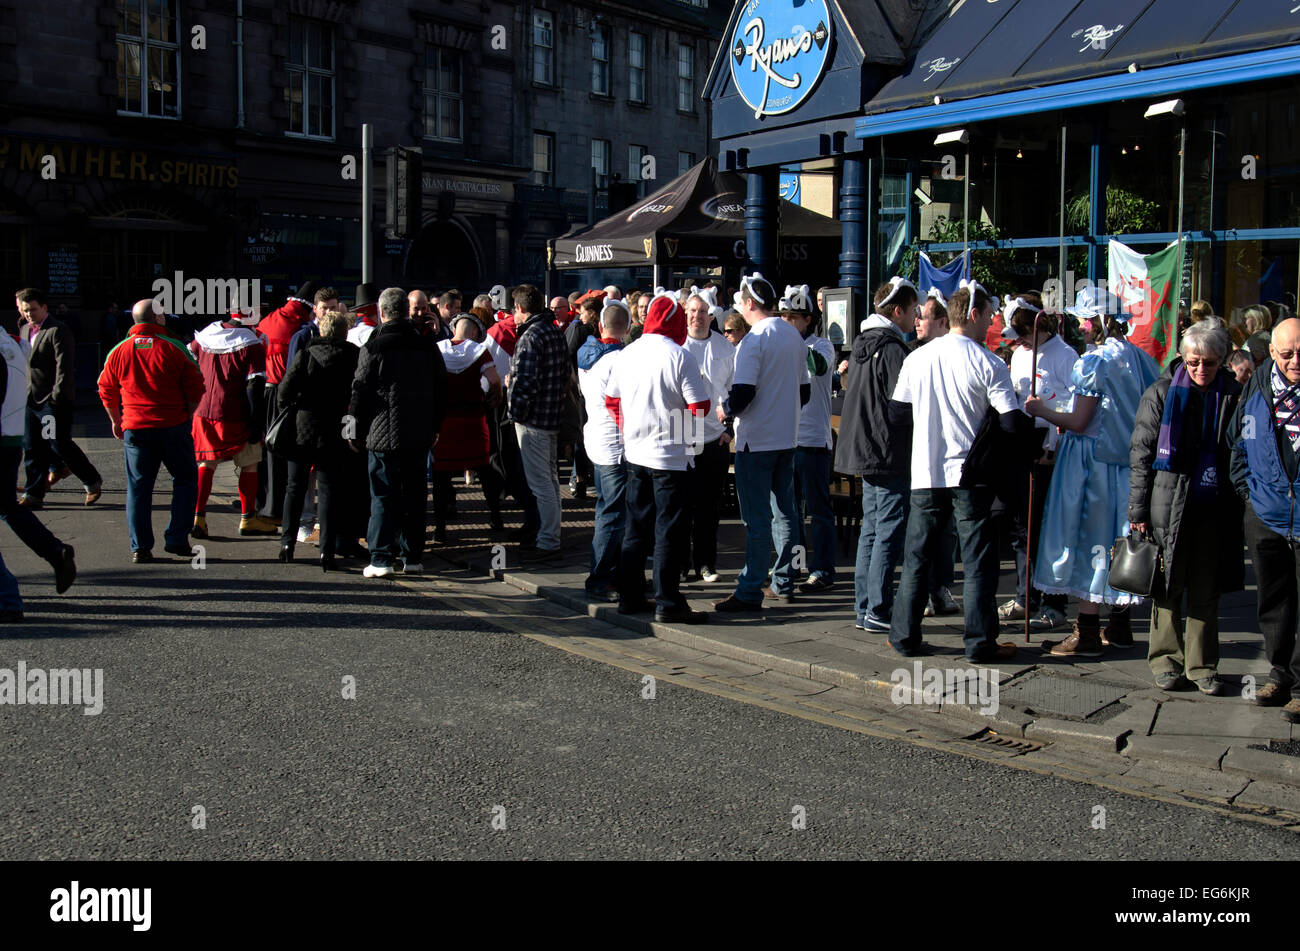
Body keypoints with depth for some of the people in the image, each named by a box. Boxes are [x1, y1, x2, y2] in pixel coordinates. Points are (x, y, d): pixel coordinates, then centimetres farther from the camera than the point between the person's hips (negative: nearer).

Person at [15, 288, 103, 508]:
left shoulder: (58, 330, -10)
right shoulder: (25, 330, 16)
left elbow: (64, 366, -16)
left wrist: (57, 397, -19)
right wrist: (23, 394, 17)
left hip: (54, 400, -7)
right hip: (31, 400, 7)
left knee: (61, 445, -6)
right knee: (33, 449, 7)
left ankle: (93, 483, 11)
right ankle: (33, 495, 13)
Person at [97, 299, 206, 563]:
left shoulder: (118, 352, 3)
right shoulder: (174, 348, -6)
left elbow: (106, 391, 10)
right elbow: (195, 387, -5)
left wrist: (116, 421, 23)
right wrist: (186, 415, 8)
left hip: (135, 429, 3)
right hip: (174, 427, -3)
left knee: (138, 487, 8)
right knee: (185, 480, 11)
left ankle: (140, 548, 6)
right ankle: (177, 539, 5)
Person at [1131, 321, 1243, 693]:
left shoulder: (1234, 396, 6)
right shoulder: (1161, 394, 1)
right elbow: (1141, 453, 1)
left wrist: (1241, 507, 3)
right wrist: (1138, 509, -3)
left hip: (1215, 506, 1)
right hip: (1168, 504, -1)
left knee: (1206, 590, 6)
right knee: (1168, 585, 4)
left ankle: (1201, 665, 15)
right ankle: (1167, 660, 16)